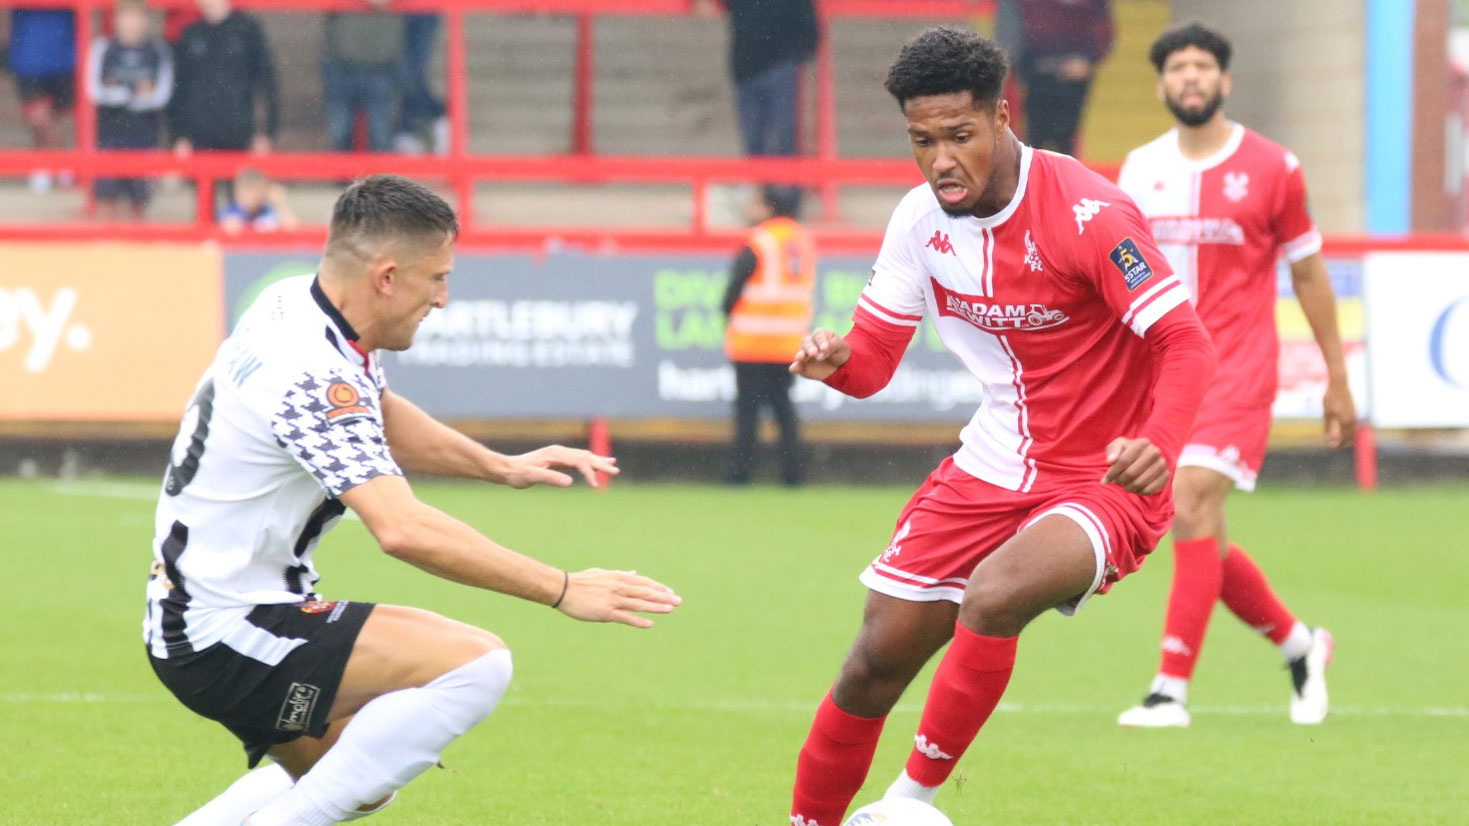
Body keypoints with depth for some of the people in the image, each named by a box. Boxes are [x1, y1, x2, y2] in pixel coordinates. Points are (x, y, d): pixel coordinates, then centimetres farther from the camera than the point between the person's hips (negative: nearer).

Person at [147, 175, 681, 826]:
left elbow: (378, 420, 25)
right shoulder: (313, 376, -25)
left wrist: (501, 466, 16)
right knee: (476, 664, -20)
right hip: (228, 636, -10)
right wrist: (563, 591, -32)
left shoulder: (292, 304, 5)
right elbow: (402, 529, -35)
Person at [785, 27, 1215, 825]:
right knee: (876, 662, 3)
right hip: (991, 468, 6)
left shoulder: (1085, 213, -22)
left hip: (1103, 484, -6)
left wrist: (1158, 444, -42)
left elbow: (1186, 344, -24)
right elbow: (872, 360, 5)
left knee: (992, 597, -33)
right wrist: (833, 359, -20)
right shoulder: (921, 220, -2)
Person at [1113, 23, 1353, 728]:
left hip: (1236, 366, -5)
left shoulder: (1271, 168, -1)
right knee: (1198, 535, 6)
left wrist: (1337, 380, 8)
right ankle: (1299, 645, 29)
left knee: (1193, 509, -19)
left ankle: (1171, 690, -19)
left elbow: (1309, 274, 6)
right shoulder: (1139, 170, 8)